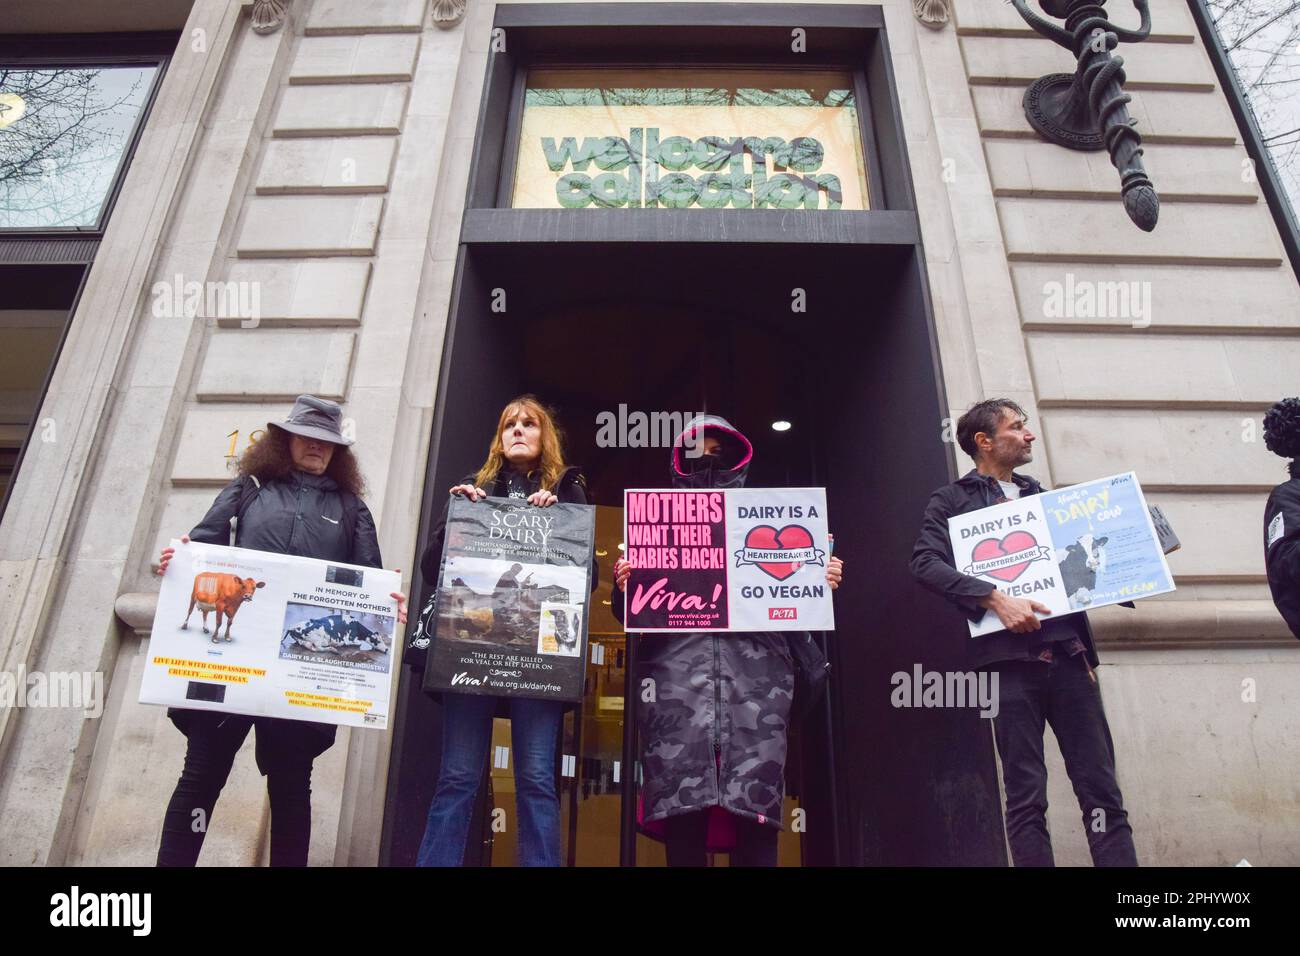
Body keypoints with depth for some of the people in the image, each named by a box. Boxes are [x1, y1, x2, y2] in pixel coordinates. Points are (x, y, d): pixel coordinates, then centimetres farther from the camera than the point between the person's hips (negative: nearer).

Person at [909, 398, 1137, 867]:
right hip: (1010, 655, -5)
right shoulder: (951, 500, 7)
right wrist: (993, 597, -20)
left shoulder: (1040, 496, 24)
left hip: (1068, 649, 5)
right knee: (1026, 794, -1)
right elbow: (926, 563, -9)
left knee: (1101, 788, 2)